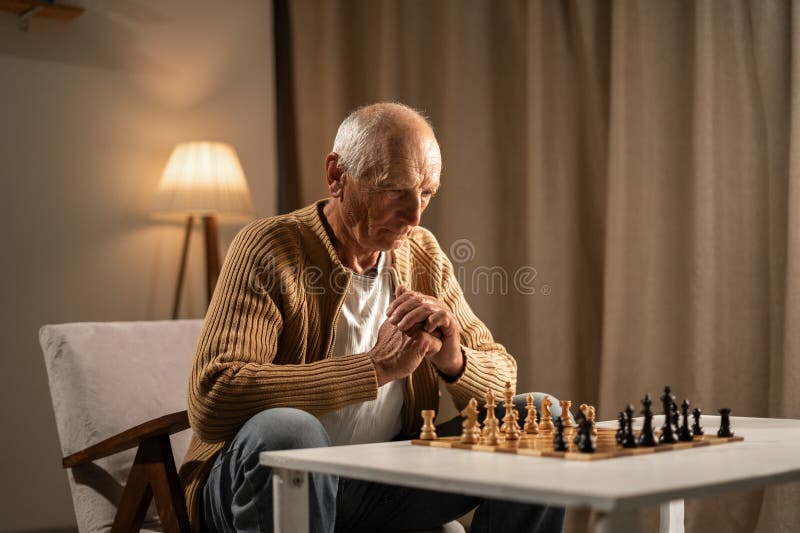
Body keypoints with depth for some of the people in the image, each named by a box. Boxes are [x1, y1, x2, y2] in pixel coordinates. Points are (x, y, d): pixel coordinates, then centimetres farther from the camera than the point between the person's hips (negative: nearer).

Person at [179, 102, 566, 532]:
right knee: (285, 431, -39)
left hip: (386, 488, 6)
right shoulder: (268, 248, -14)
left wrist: (455, 362, -18)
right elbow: (210, 399, -28)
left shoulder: (423, 254, 4)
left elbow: (502, 380, 7)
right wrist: (376, 368, -27)